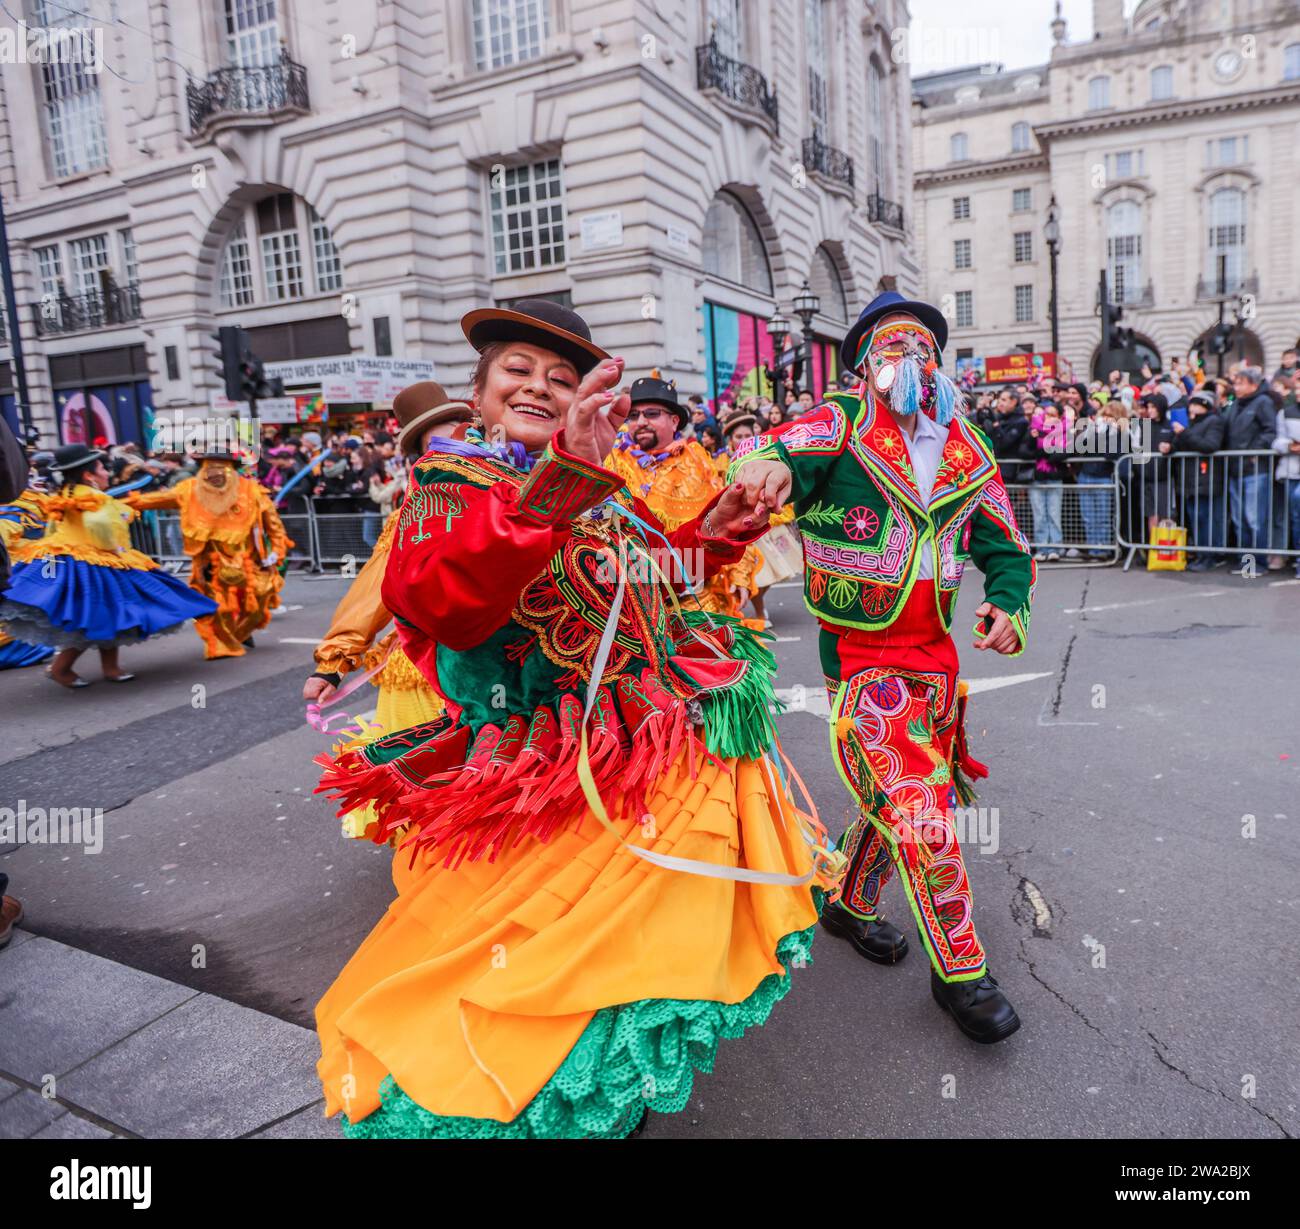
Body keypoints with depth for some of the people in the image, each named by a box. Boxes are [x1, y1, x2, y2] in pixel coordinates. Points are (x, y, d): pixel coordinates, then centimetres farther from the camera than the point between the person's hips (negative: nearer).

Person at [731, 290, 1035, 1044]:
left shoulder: (967, 450, 8)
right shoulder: (842, 425, -7)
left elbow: (1007, 547, 14)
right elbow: (788, 452, -25)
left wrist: (1010, 604, -6)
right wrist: (766, 464, -49)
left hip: (936, 653, 6)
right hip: (863, 660, -6)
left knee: (902, 799, 19)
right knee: (922, 815, -8)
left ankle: (852, 905, 45)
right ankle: (961, 972, 14)